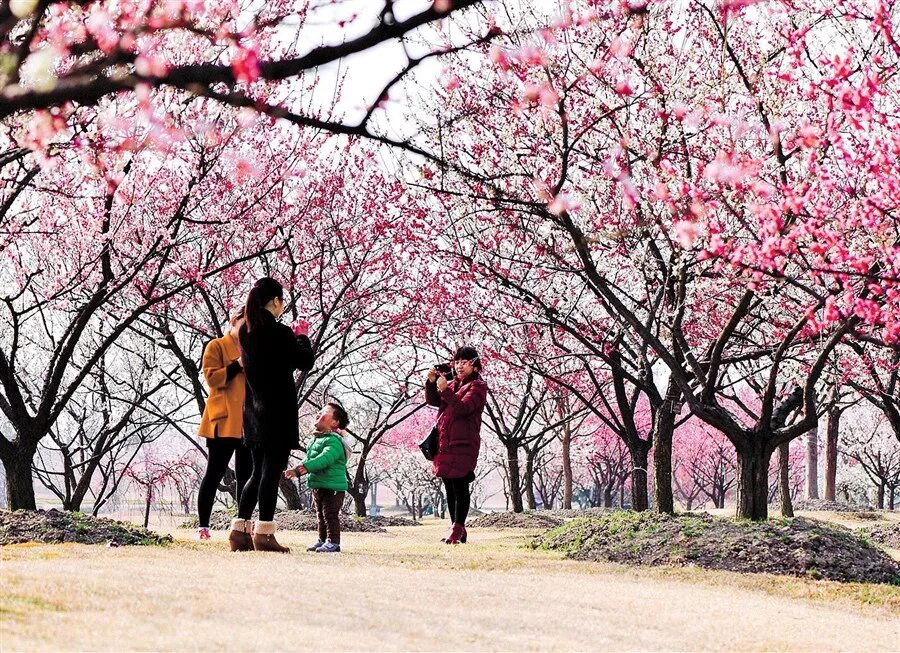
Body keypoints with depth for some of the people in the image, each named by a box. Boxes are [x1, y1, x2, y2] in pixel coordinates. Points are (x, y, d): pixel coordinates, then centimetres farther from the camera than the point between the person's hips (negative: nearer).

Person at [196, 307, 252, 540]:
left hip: (248, 421, 6)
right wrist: (237, 365, -17)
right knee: (215, 472, -5)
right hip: (224, 419, -6)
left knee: (245, 475, 5)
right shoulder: (216, 346, 3)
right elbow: (211, 377, -9)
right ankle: (203, 526, -2)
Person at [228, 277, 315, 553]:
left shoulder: (245, 331, 6)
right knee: (272, 470, -4)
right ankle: (264, 533, -6)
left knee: (258, 471, 14)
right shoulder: (279, 333, -14)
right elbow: (306, 362, -4)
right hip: (278, 411, -7)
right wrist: (302, 337, 12)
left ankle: (240, 530, 11)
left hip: (253, 410, 7)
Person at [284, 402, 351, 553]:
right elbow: (309, 460, 24)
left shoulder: (334, 441, -16)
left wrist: (306, 467, -39)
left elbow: (325, 458, -30)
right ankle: (322, 539, 25)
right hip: (317, 486, 9)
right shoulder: (313, 440, 15)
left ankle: (333, 542, -1)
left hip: (333, 487, -9)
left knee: (331, 515, -6)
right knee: (320, 516, 16)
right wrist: (296, 470, 9)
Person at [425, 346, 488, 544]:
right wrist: (431, 382, -4)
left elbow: (462, 408, -18)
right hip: (445, 443, 8)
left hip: (464, 444, -8)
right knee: (449, 488, 10)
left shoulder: (478, 386, -3)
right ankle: (458, 530, 16)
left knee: (460, 487, -9)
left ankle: (457, 529, -9)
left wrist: (445, 390, -25)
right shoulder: (453, 383, 19)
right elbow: (432, 401, 12)